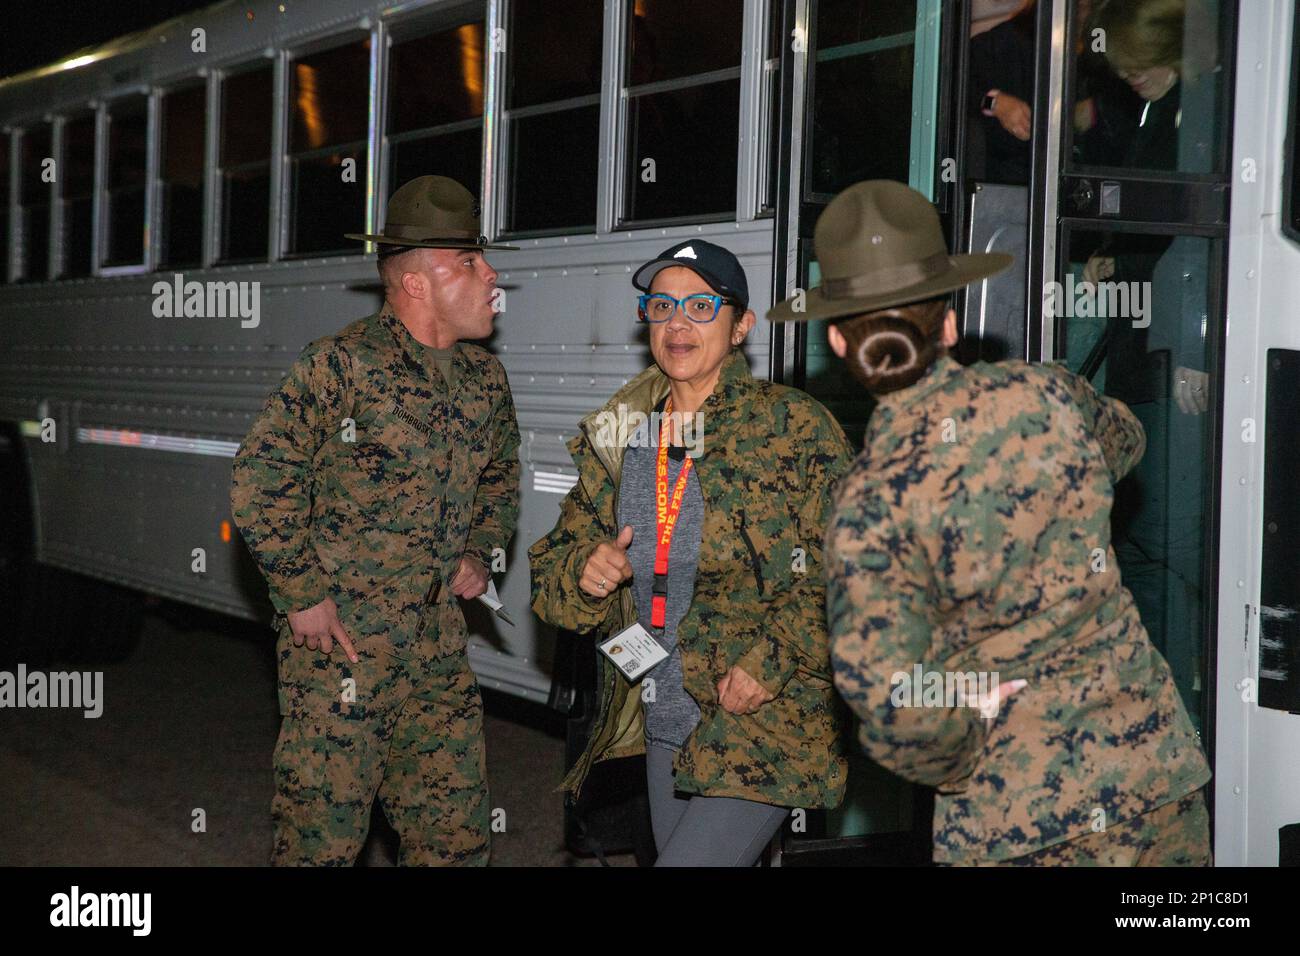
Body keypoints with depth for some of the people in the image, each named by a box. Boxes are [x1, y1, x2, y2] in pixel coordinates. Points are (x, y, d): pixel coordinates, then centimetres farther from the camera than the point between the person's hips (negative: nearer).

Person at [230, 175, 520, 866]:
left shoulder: (485, 379, 10)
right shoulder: (341, 366, -13)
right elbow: (259, 483, -15)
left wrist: (480, 552, 13)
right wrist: (302, 594, -14)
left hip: (438, 641, 7)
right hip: (339, 633, -6)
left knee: (455, 830, 10)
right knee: (323, 833, -1)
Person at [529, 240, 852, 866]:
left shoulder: (792, 426, -8)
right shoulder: (616, 439, 7)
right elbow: (550, 576, 11)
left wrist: (771, 661, -20)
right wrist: (583, 576, -12)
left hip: (764, 728, -6)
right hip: (664, 728, 6)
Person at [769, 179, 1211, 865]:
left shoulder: (869, 503, -16)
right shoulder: (1045, 396, -5)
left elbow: (887, 695, -26)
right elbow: (1122, 443, 20)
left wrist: (955, 768, -6)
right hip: (1157, 769, 4)